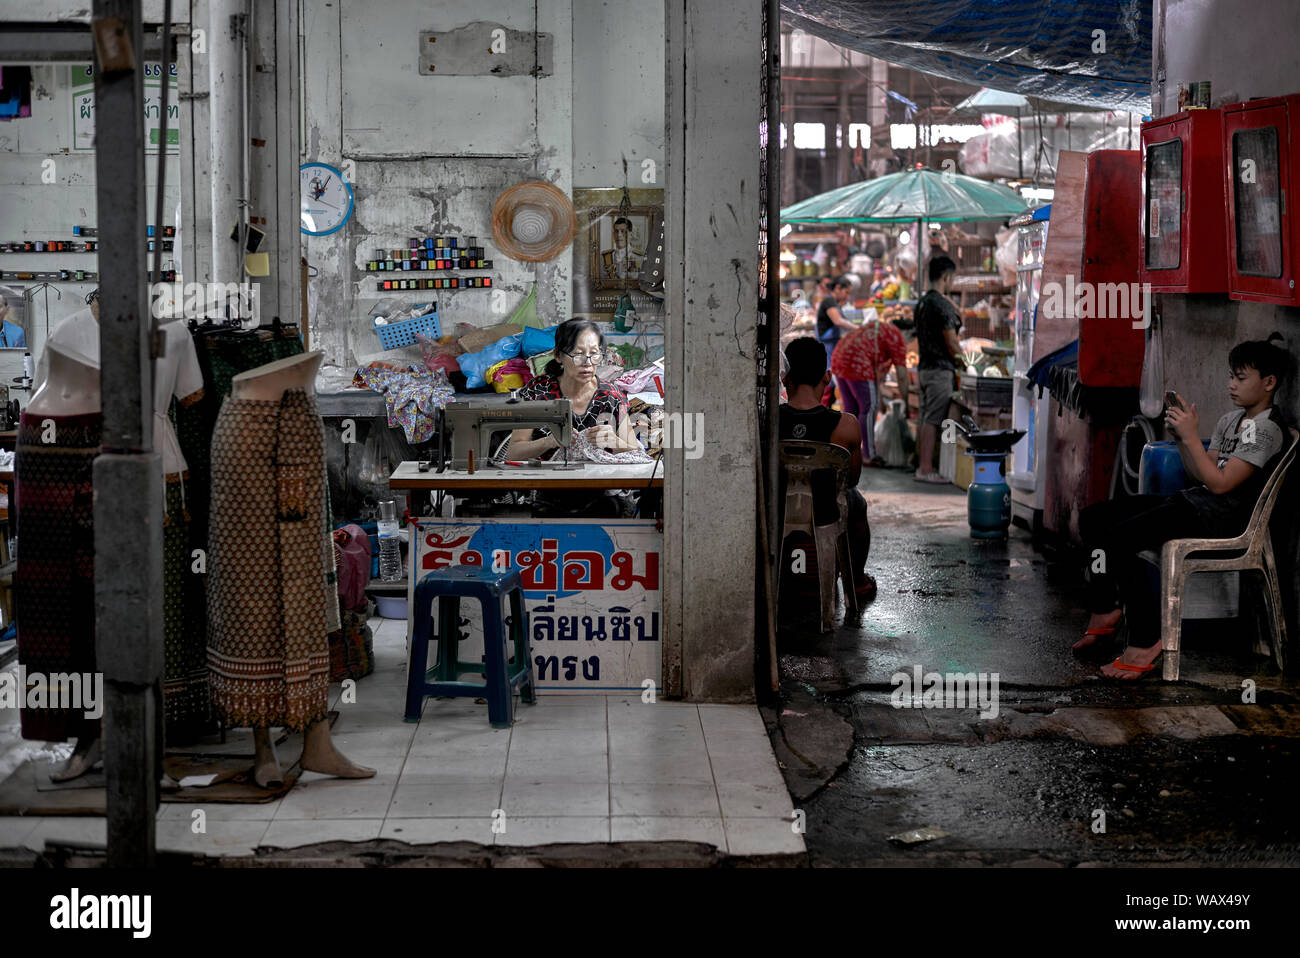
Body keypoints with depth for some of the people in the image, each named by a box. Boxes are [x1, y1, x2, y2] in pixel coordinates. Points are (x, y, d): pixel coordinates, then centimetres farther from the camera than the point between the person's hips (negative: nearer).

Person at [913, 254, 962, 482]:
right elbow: (951, 342, -15)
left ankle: (924, 465, 16)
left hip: (924, 367, 9)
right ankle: (926, 469, -6)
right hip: (939, 369, -9)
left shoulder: (922, 302, 13)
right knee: (933, 420, -7)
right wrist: (961, 360, -1)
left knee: (926, 419, 12)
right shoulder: (942, 305, -16)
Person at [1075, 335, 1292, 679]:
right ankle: (1104, 611, 4)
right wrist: (1181, 437, 3)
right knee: (1093, 518, 2)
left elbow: (1220, 483, -19)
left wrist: (1191, 436, -16)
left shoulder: (1266, 429, -11)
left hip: (1222, 517, -10)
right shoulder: (1230, 420, 18)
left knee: (1118, 538, -28)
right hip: (1196, 501, 10)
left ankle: (1145, 641, -24)